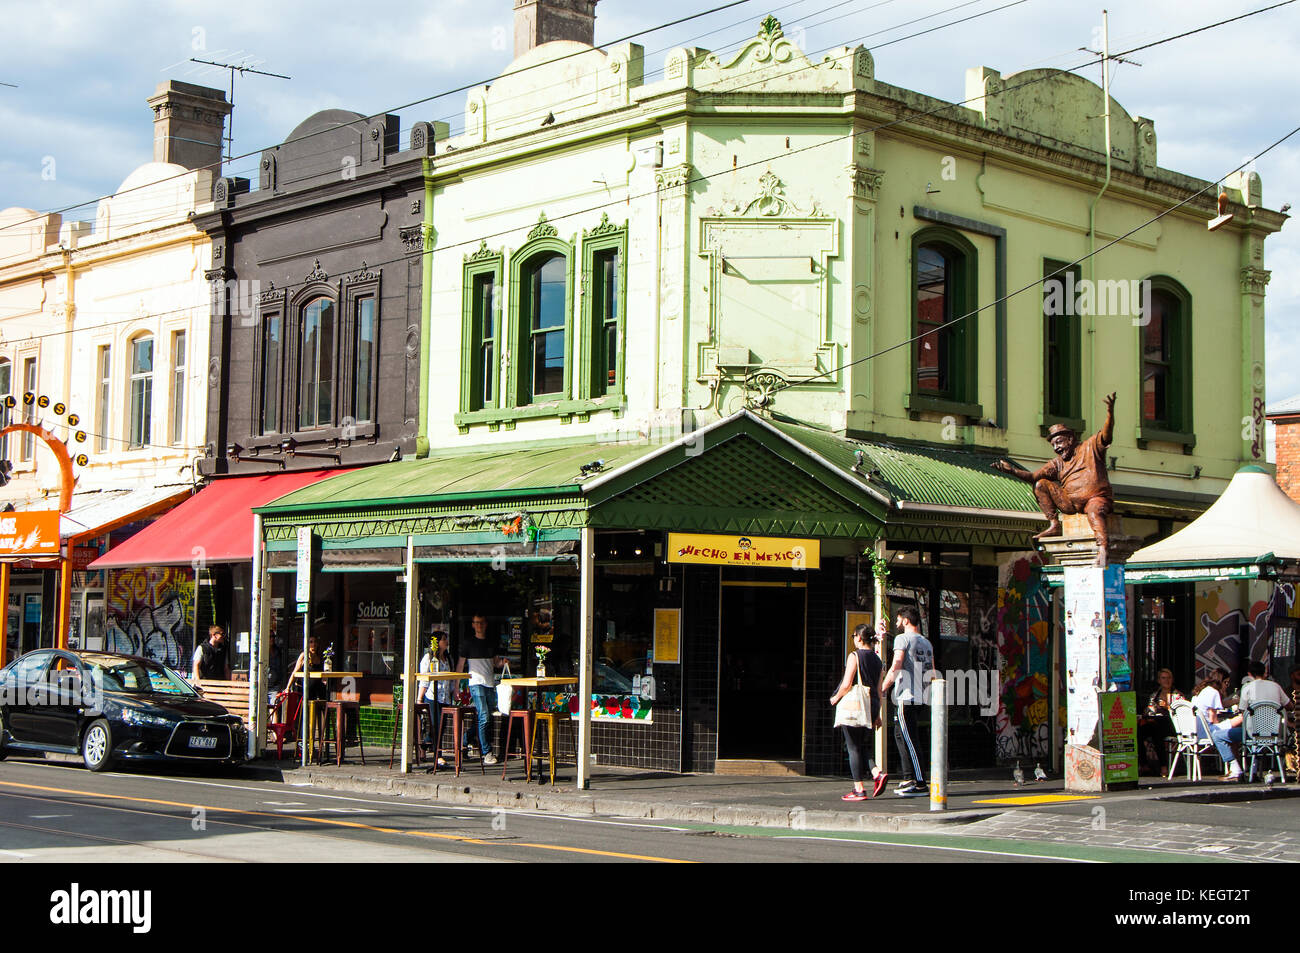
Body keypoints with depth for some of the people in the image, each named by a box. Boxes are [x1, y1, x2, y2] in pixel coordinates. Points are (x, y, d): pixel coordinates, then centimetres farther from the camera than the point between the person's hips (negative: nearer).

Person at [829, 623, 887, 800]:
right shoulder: (877, 660, 12)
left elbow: (847, 684, -15)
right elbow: (879, 690, 13)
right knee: (866, 747, 16)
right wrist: (877, 714, 17)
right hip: (872, 706, 6)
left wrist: (836, 698, 2)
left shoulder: (854, 656, -8)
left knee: (853, 747, -2)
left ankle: (859, 789, -4)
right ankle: (877, 772, -10)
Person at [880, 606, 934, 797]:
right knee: (900, 734, 16)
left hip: (906, 696, -8)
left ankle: (920, 784, -10)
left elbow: (896, 667, -15)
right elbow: (932, 674, 18)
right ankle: (909, 778, 14)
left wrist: (882, 689, -9)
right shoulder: (926, 642, 17)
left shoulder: (902, 639, -6)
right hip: (921, 697, 8)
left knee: (910, 740, -8)